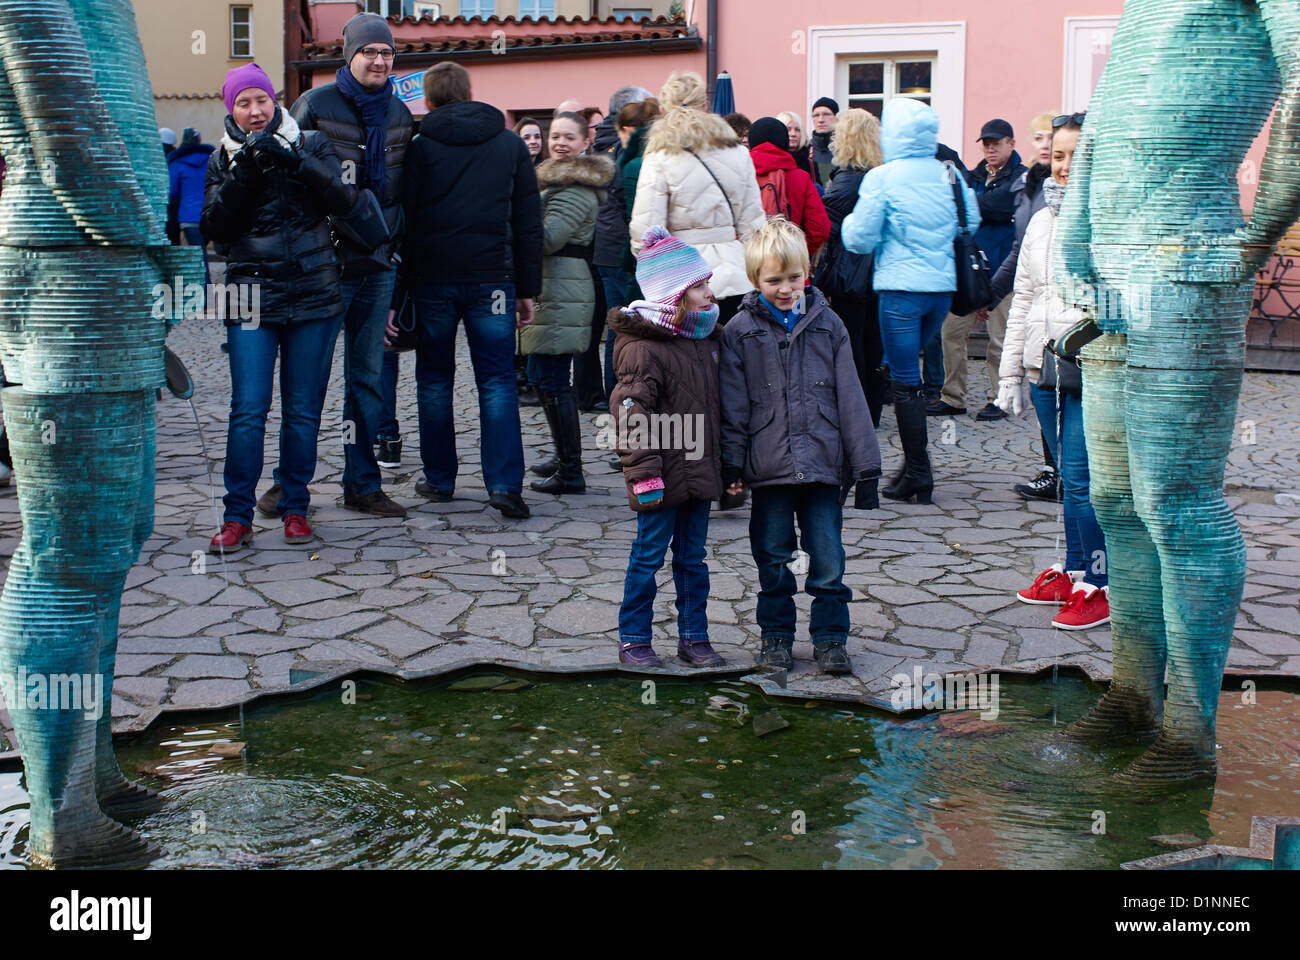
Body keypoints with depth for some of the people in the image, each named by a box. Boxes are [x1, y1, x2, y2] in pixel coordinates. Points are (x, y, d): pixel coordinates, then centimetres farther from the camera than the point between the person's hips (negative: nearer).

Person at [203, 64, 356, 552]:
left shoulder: (310, 144, 6)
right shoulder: (222, 159, 9)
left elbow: (341, 199, -10)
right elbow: (213, 226, -4)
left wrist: (290, 160, -21)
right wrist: (244, 175, -15)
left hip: (314, 295, 0)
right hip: (251, 298, 0)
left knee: (303, 411, 5)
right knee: (248, 410, -7)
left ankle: (295, 508, 18)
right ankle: (237, 517, 0)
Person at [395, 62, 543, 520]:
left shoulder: (419, 147, 1)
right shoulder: (511, 144, 8)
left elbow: (403, 223, -1)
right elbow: (529, 222, 7)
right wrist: (528, 289, 10)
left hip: (434, 280, -1)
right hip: (493, 280, 1)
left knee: (435, 381, 12)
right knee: (497, 382, 2)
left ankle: (439, 479, 16)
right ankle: (505, 483, -9)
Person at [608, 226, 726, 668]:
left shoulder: (706, 340, 10)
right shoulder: (642, 349, -15)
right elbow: (632, 415, -18)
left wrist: (727, 464, 18)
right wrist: (645, 473, -21)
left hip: (701, 471, 7)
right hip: (663, 475, -7)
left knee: (693, 557, 14)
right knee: (649, 554, 4)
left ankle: (693, 636, 23)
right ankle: (633, 639, 16)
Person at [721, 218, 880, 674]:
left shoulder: (827, 325, 6)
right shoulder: (740, 332, 2)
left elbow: (849, 396, 7)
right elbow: (732, 406, 2)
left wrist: (863, 459, 3)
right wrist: (732, 464, -3)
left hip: (823, 462, 1)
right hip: (769, 465, 0)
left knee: (828, 559, 2)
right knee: (773, 557, 9)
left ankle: (830, 637, 15)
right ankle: (776, 636, 22)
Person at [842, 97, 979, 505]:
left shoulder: (881, 178, -10)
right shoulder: (950, 174, 4)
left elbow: (859, 239, -9)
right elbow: (971, 224, 14)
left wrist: (849, 222, 13)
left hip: (901, 288, -6)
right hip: (943, 286, 6)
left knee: (905, 383, 0)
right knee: (905, 368, 21)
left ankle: (918, 475, 2)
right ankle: (913, 461, 23)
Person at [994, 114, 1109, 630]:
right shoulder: (1042, 221, 14)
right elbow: (1023, 300, 18)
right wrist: (1011, 373, 17)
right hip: (1045, 369, 6)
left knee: (1080, 480, -8)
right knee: (1070, 476, 14)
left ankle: (1096, 587, 4)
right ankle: (1072, 572, 25)